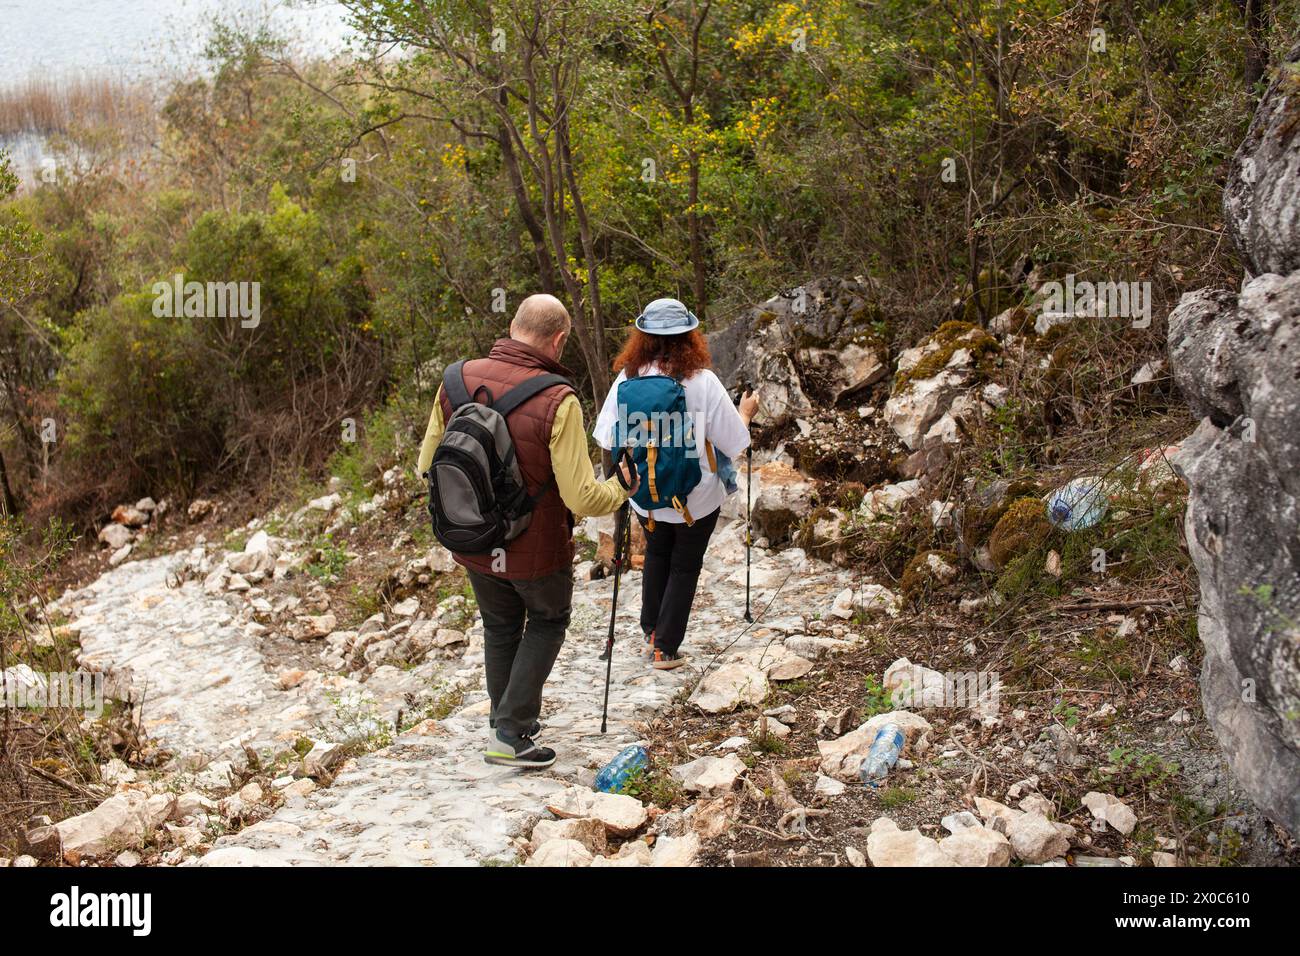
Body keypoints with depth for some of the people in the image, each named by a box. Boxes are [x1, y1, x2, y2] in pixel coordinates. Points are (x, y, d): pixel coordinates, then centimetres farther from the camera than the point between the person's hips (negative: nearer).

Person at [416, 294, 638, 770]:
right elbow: (582, 498, -24)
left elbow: (427, 466, 0)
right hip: (535, 548, -4)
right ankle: (511, 734, 17)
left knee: (500, 626, 27)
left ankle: (504, 722, 43)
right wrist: (622, 487, -4)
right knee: (547, 622, 22)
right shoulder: (557, 401, -26)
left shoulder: (459, 379, -11)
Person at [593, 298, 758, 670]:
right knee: (685, 566, 15)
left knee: (657, 555, 27)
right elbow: (734, 442, -15)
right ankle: (665, 649, 19)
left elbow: (606, 442, -7)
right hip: (696, 498, -3)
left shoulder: (627, 378, -14)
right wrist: (746, 412, 4)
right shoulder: (702, 381, -21)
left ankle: (651, 633, 35)